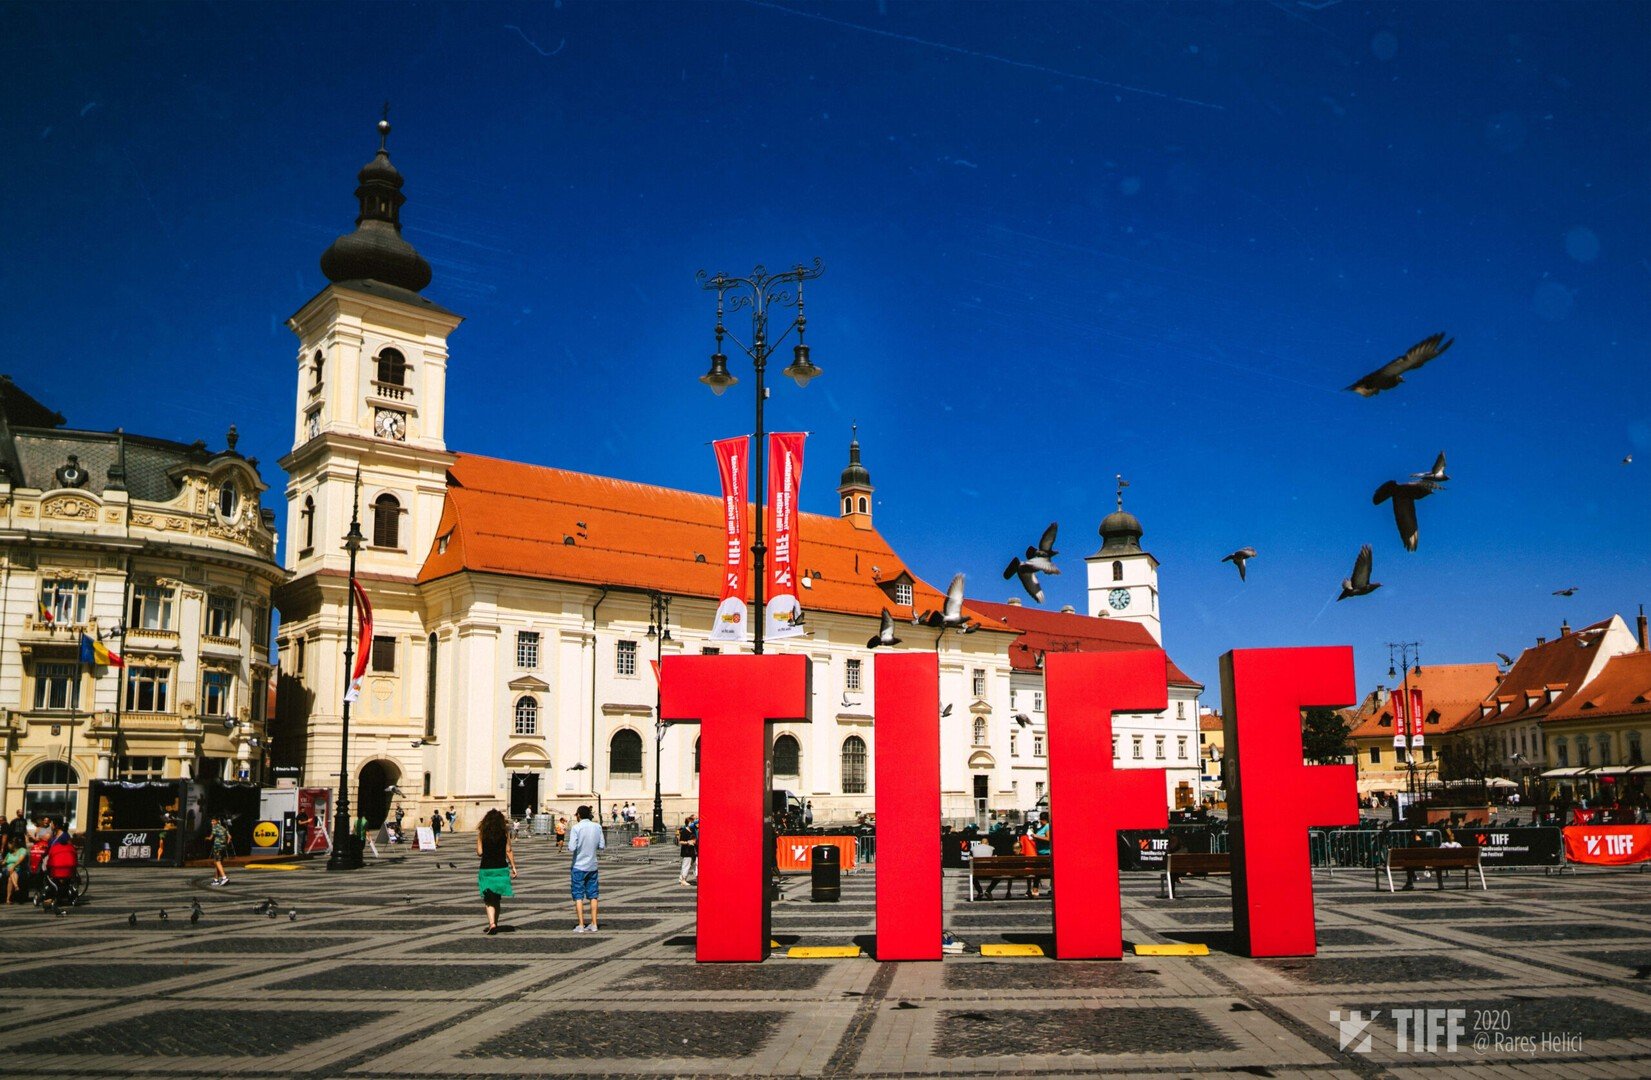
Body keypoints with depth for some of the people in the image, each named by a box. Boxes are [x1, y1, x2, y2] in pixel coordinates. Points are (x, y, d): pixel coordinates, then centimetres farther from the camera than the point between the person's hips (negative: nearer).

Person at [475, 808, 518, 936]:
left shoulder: (482, 833, -4)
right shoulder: (505, 832, 0)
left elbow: (479, 852, -5)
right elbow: (509, 850, -1)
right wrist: (513, 867, 4)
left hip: (486, 869, -2)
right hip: (501, 869, 2)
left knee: (489, 900, 2)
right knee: (497, 899, 16)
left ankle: (492, 924, -15)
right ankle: (494, 924, 21)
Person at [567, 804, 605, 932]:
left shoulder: (576, 828, -13)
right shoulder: (597, 827, 1)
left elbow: (571, 848, -18)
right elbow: (602, 846, 3)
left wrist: (569, 845, 3)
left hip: (579, 866, -4)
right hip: (592, 866, 4)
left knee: (578, 896, 2)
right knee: (593, 895, 10)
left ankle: (581, 926, 1)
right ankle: (593, 924, 11)